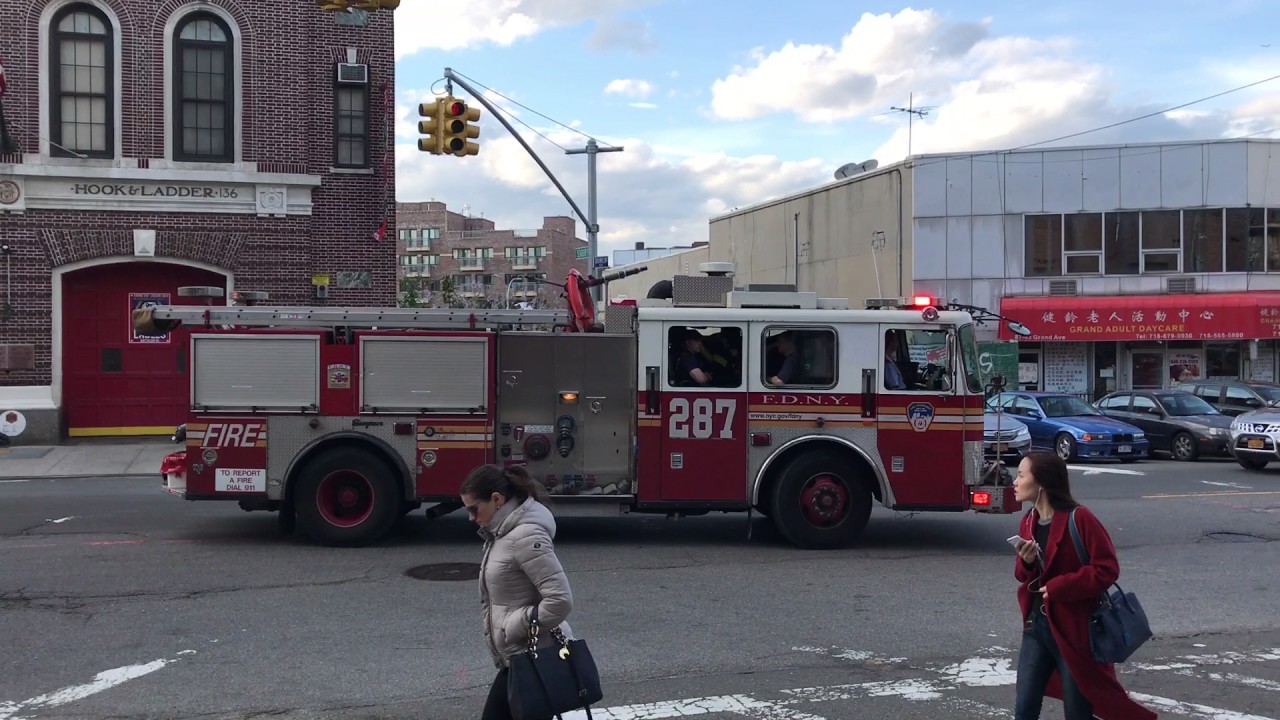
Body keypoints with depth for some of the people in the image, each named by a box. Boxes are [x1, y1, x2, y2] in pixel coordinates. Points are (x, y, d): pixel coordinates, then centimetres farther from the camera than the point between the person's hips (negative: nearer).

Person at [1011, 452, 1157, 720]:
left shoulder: (1079, 519, -17)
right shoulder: (1029, 521, 6)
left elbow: (1107, 569, -18)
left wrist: (1060, 587, -20)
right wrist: (1026, 563, -8)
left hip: (1075, 630, -6)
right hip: (1036, 625, 6)